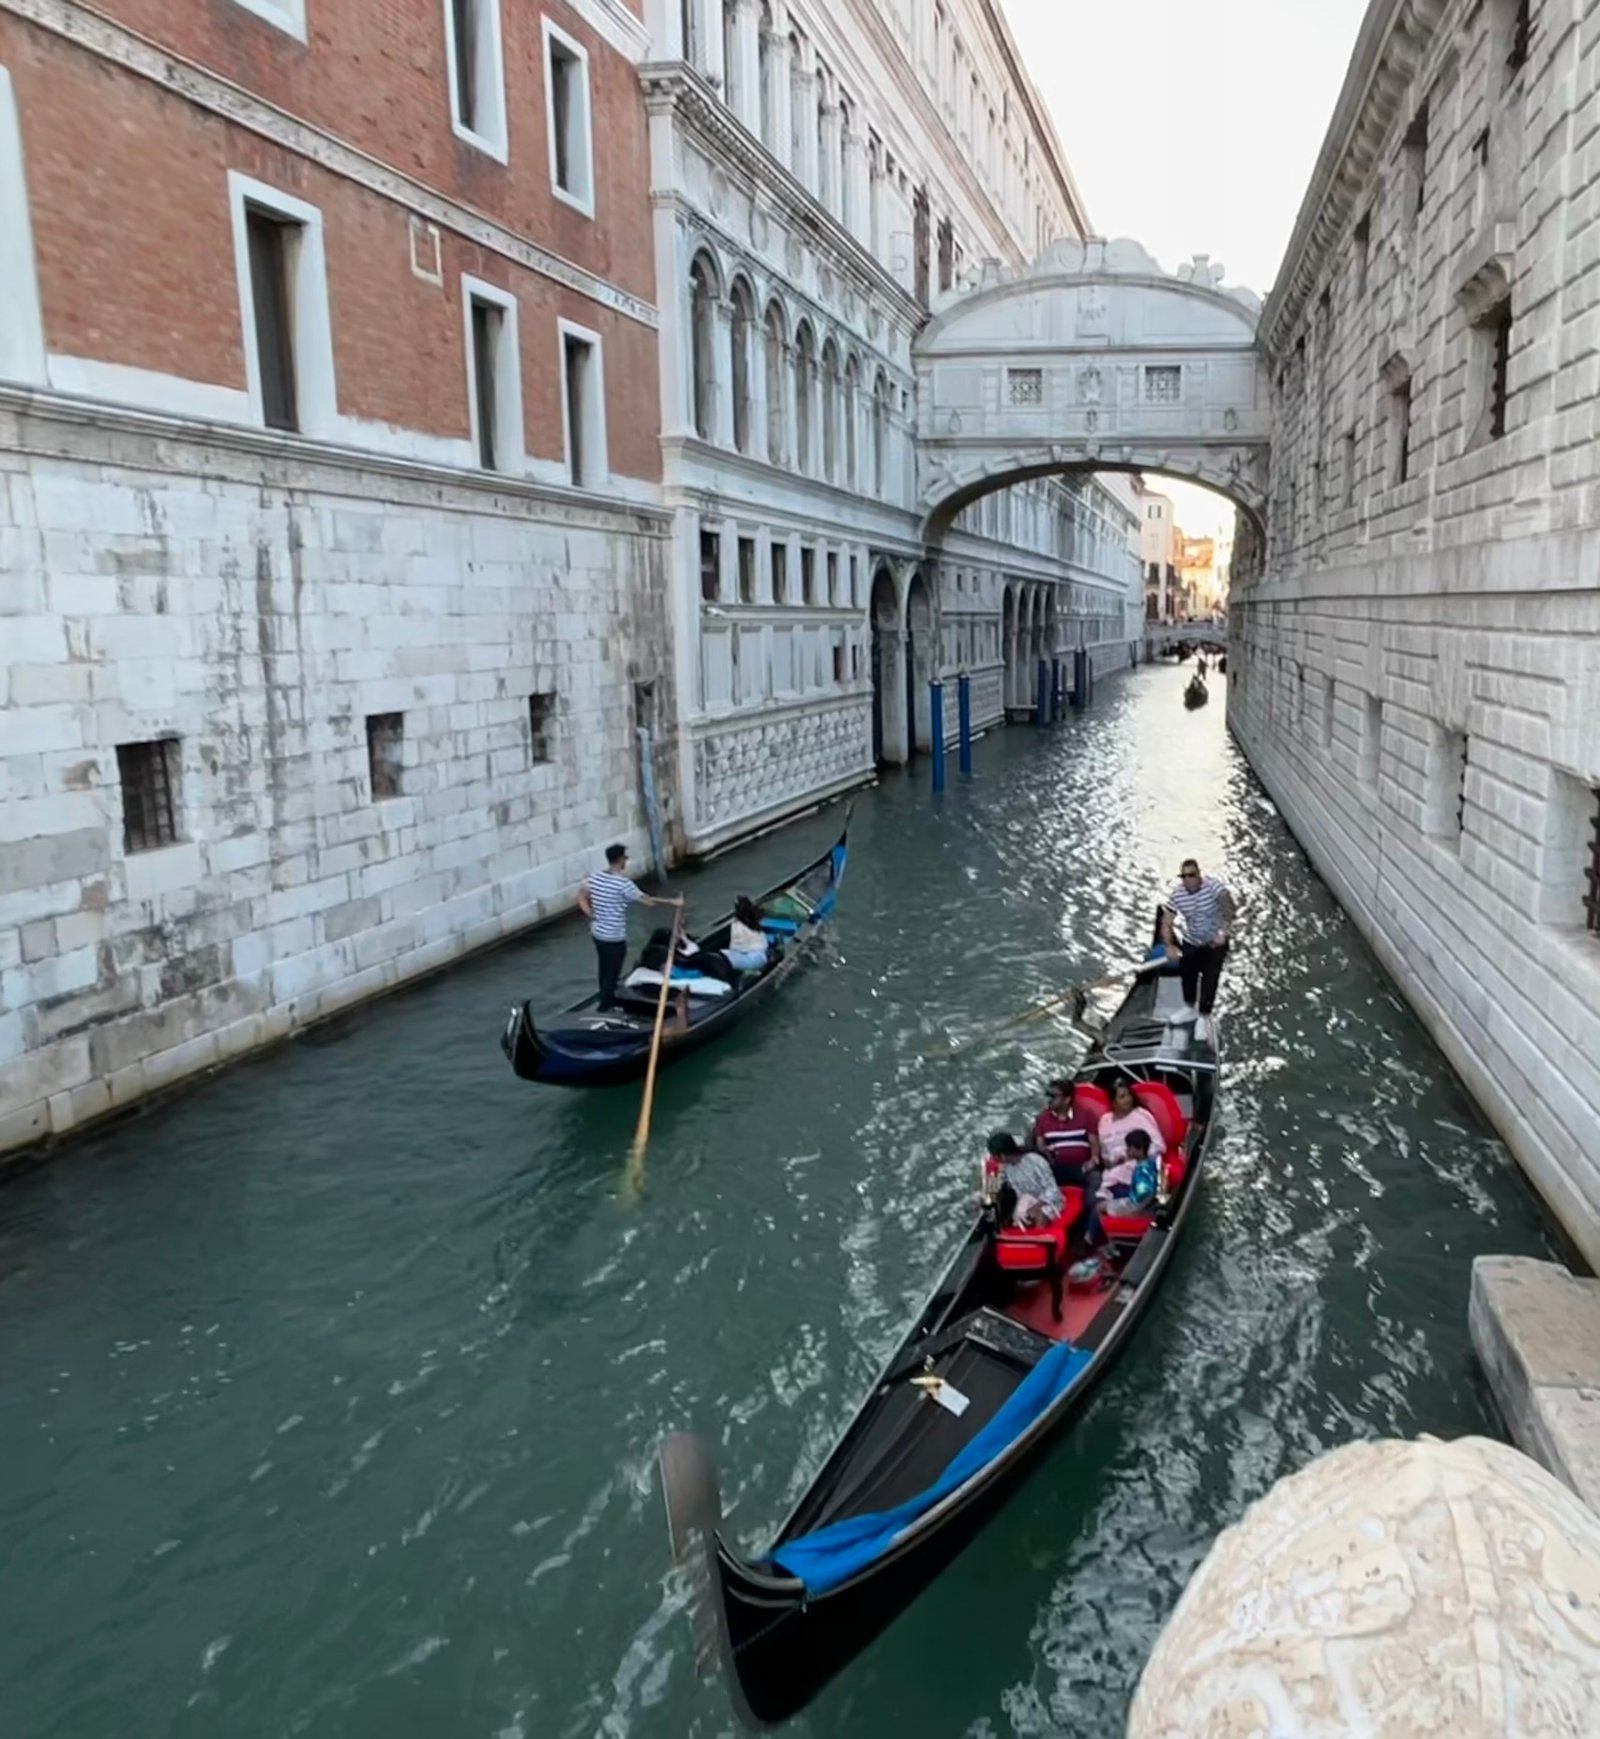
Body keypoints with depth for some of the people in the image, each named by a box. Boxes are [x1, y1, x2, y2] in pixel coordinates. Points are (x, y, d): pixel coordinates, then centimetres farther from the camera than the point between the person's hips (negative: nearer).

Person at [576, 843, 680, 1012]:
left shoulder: (595, 877, -2)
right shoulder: (622, 883, -24)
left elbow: (581, 897, 6)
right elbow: (646, 900, -19)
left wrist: (591, 916, 7)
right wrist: (672, 902, -11)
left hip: (597, 932, 8)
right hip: (614, 937, -8)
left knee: (605, 968, 24)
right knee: (612, 971, 9)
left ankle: (607, 998, 40)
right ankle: (605, 1005, 19)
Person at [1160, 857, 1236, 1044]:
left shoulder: (1212, 885, -27)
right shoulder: (1177, 894, -17)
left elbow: (1228, 904, -39)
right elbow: (1166, 922, -14)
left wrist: (1223, 931, -48)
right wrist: (1169, 946, -25)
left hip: (1215, 943, -3)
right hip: (1190, 943, 4)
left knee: (1209, 980, -2)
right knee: (1188, 977, 18)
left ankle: (1203, 1018, 19)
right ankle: (1190, 1009, 46)